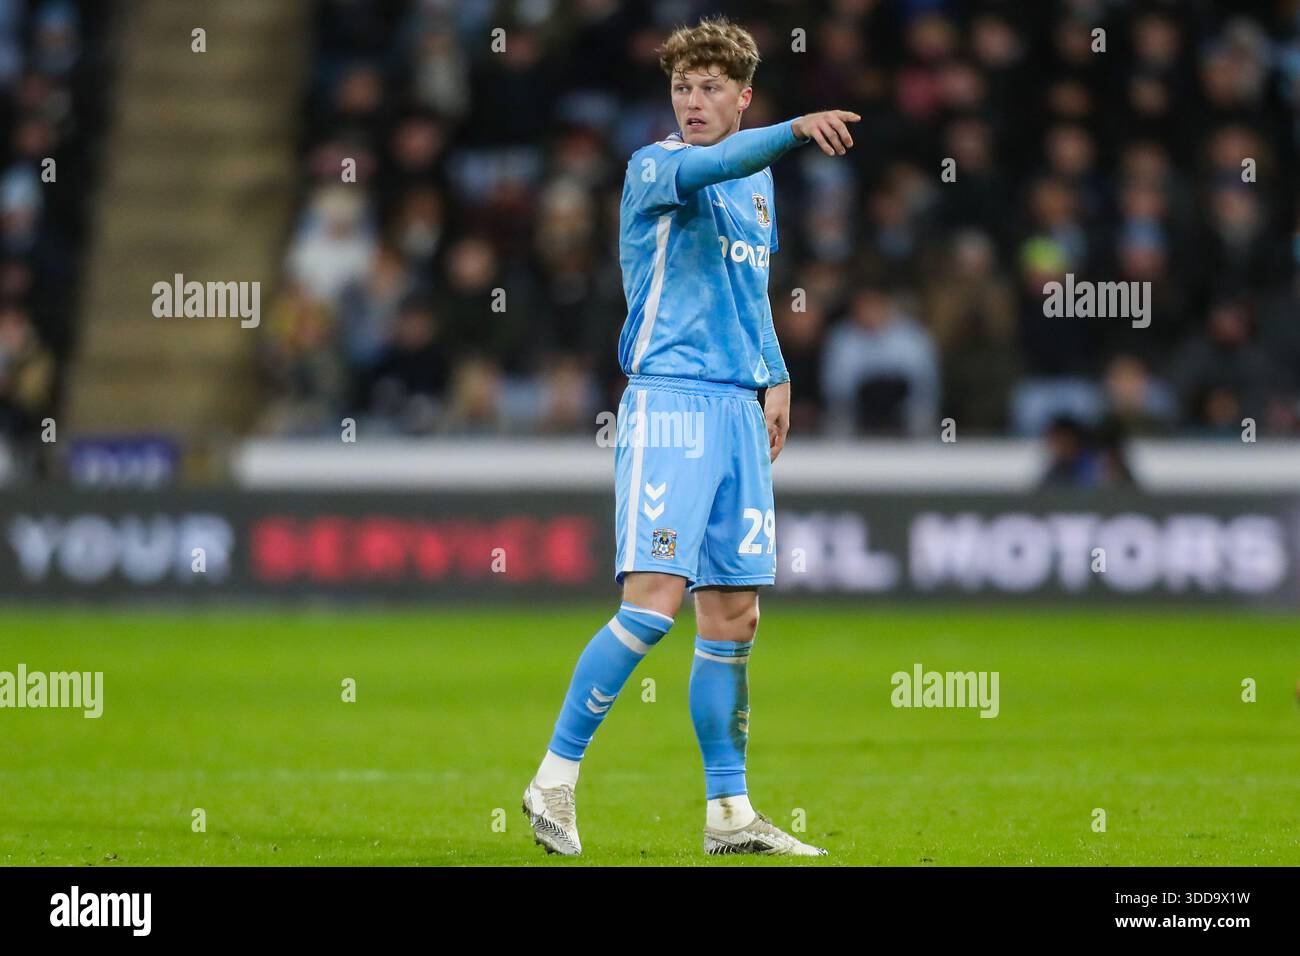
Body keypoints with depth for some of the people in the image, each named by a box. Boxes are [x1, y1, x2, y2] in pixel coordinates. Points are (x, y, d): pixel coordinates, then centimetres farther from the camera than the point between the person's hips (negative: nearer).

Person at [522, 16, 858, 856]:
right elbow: (704, 167, -29)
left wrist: (773, 377, 23)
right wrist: (796, 129, -44)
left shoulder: (758, 184, 18)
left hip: (738, 408, 7)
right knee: (655, 599, -16)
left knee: (734, 613, 6)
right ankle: (556, 778, -8)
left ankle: (729, 813, 11)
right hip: (668, 399, -7)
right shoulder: (655, 168, -5)